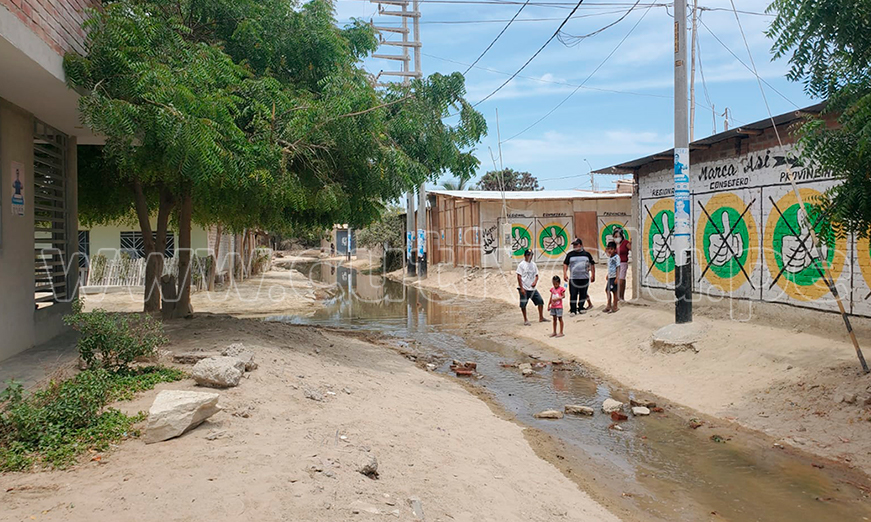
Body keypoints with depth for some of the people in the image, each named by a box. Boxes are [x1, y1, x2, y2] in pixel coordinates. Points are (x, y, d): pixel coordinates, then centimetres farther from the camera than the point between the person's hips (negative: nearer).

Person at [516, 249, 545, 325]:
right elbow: (519, 277, -9)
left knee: (540, 301, 3)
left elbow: (536, 275, 15)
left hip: (532, 288, 5)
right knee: (523, 305, -3)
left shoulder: (533, 264, 10)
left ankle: (541, 318, 15)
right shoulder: (521, 264, -6)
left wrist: (535, 282, -7)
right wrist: (521, 288, -15)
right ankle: (525, 320, 12)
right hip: (524, 288, -5)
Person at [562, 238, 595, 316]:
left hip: (585, 278, 1)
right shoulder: (570, 254, 6)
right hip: (573, 278, -1)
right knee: (573, 295, -6)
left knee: (583, 294, 7)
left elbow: (592, 264, 13)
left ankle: (581, 308, 21)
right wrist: (565, 274, -7)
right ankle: (573, 310, -2)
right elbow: (565, 264, 6)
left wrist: (593, 275, 9)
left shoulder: (586, 254, 8)